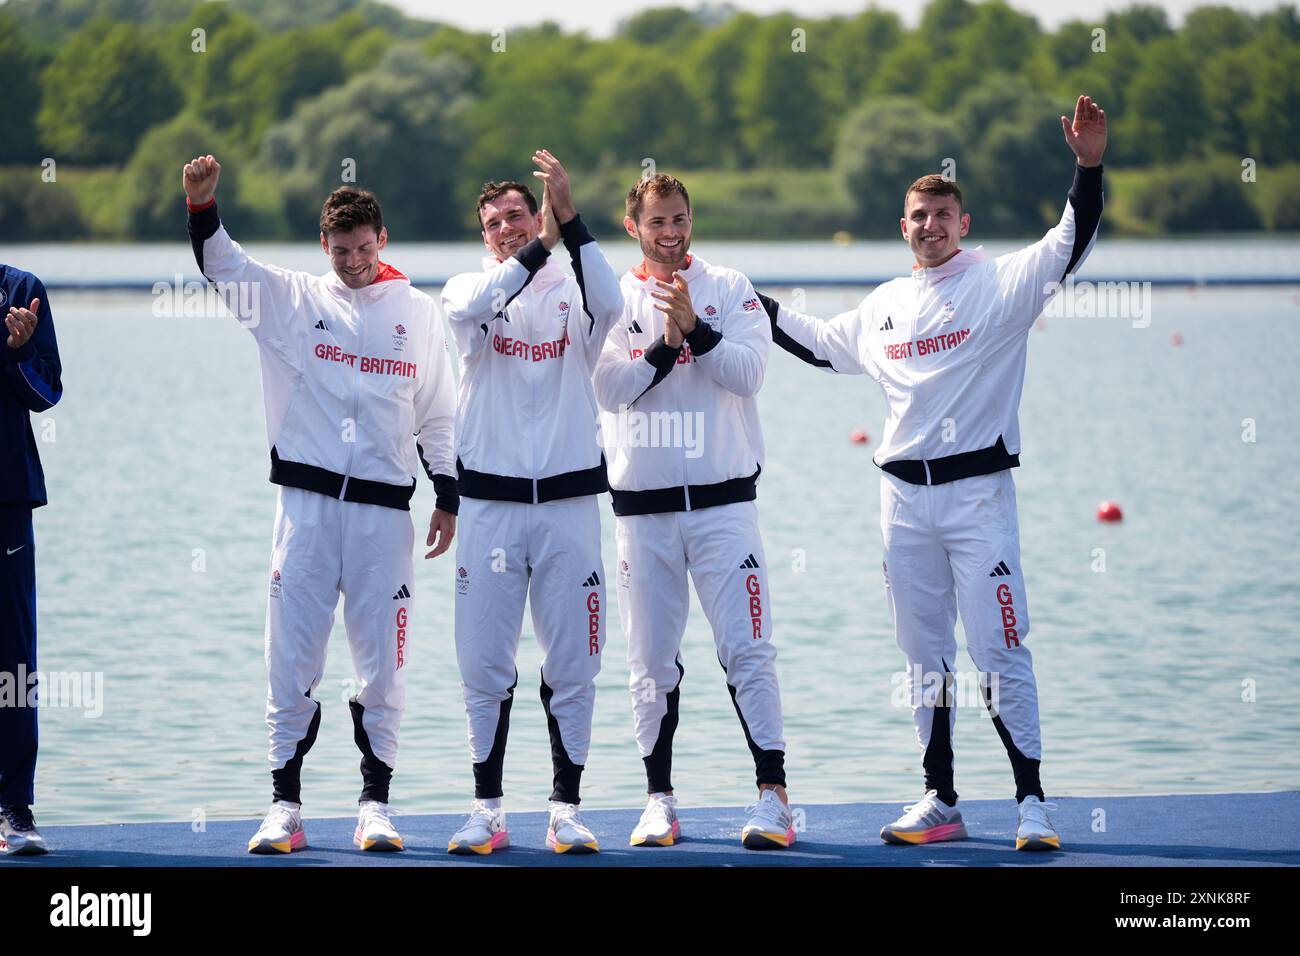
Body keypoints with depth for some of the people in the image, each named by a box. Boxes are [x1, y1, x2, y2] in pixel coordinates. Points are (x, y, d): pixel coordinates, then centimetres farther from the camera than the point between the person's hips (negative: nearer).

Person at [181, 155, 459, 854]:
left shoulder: (417, 313, 11)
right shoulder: (291, 298, 7)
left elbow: (437, 412, 16)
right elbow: (223, 266, -7)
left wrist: (448, 494, 12)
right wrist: (201, 206, -24)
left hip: (384, 508, 1)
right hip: (305, 501, -1)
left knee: (382, 663, 0)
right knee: (292, 658, -2)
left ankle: (375, 803, 7)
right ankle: (284, 806, 3)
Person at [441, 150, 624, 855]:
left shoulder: (571, 293, 5)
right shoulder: (468, 289, 6)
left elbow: (610, 304, -19)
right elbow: (473, 307, -19)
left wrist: (569, 221, -23)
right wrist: (540, 246, -21)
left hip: (568, 500, 0)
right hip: (490, 500, 0)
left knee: (572, 666, 1)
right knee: (484, 665, 2)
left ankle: (566, 810, 9)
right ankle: (487, 810, 10)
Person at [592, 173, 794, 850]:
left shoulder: (729, 290, 5)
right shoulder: (614, 299, 8)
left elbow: (748, 370, -8)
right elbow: (609, 387, -4)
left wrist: (695, 328, -20)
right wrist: (664, 347, -16)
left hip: (721, 501, -2)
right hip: (642, 505, 2)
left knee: (747, 649, -8)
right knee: (651, 661, 4)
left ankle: (772, 793, -7)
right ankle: (659, 800, 12)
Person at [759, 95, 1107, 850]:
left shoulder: (1001, 284, -2)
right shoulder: (884, 305, 15)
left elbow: (1071, 245, -16)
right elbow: (822, 345, 31)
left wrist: (1089, 166, -29)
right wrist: (757, 306, 28)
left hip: (979, 490, -6)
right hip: (904, 496, 6)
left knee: (1001, 651, -8)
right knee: (925, 658, 9)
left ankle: (1032, 803, -5)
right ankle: (941, 803, 16)